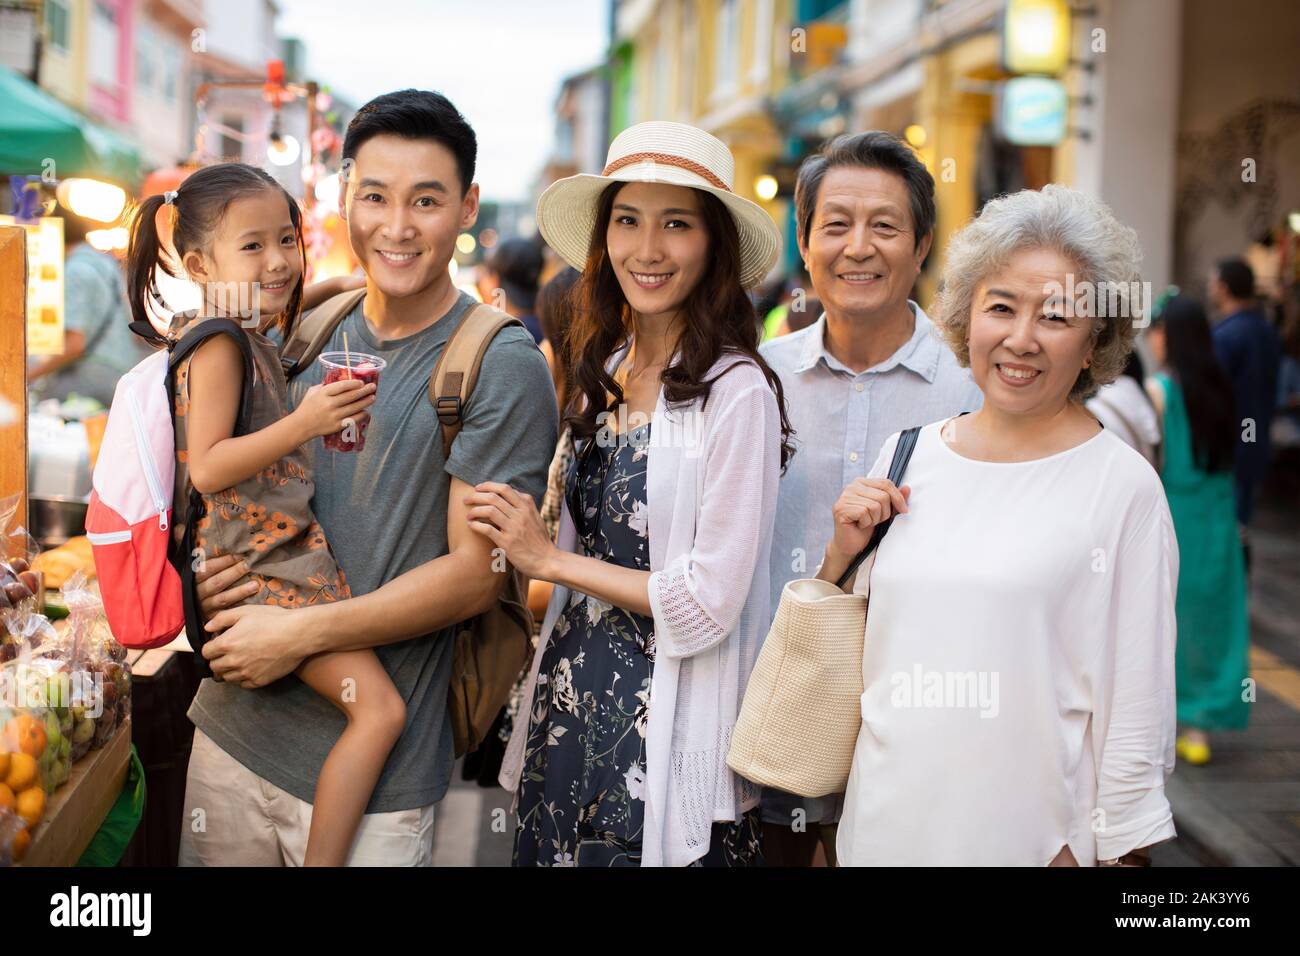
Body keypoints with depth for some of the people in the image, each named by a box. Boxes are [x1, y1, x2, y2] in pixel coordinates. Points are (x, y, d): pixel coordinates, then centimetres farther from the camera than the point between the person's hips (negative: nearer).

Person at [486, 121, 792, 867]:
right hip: (571, 707, 7)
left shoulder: (736, 392, -16)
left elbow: (708, 603, -17)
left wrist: (549, 559, -12)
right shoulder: (604, 372, 4)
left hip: (665, 725, -6)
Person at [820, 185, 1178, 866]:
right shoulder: (907, 453, 4)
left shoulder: (1122, 484, -9)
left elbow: (1137, 701, -8)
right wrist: (842, 554, -4)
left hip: (1032, 834, -4)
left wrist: (1119, 852, -9)